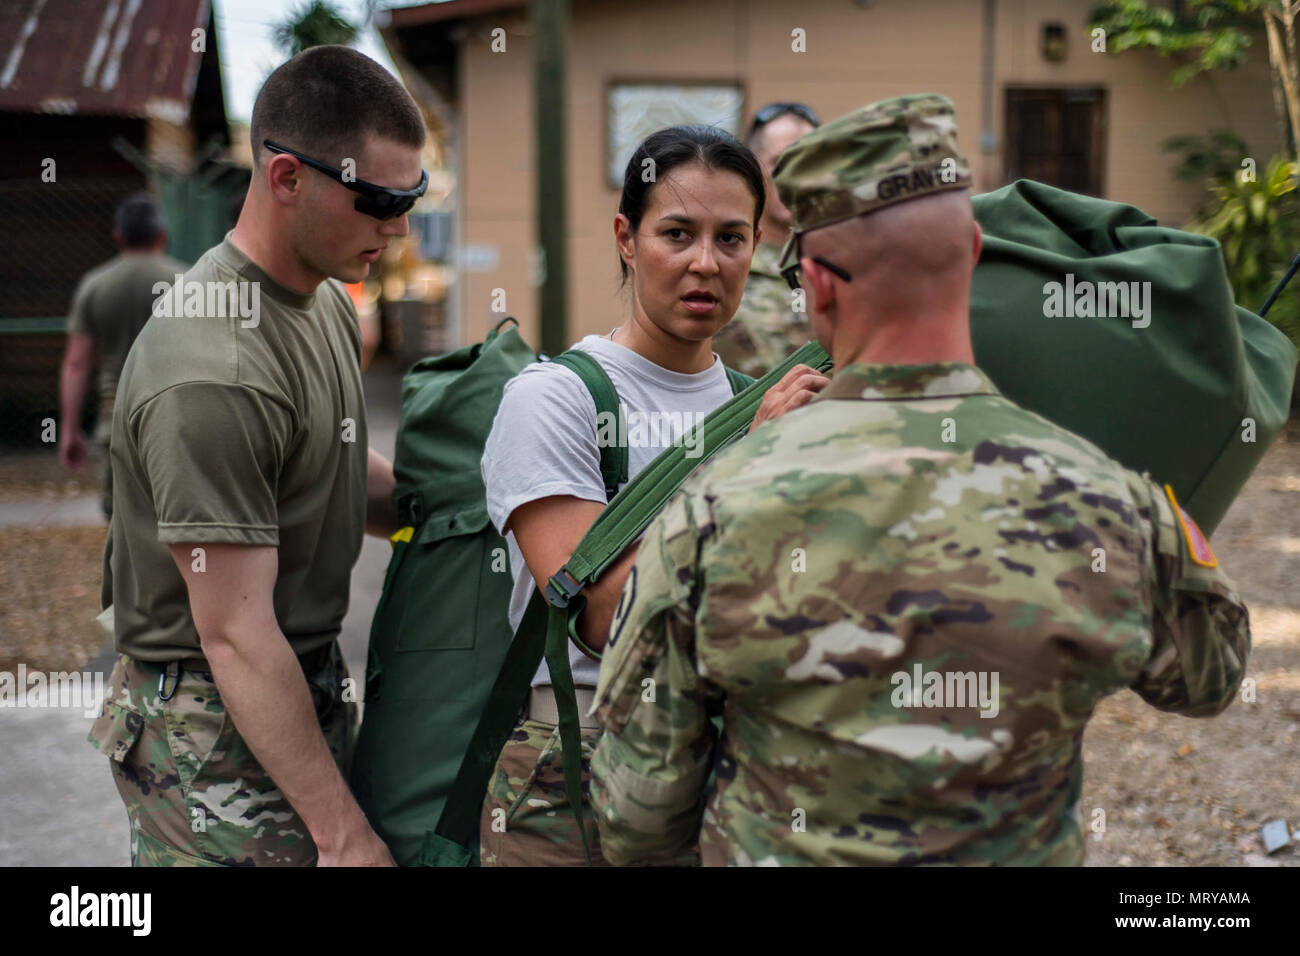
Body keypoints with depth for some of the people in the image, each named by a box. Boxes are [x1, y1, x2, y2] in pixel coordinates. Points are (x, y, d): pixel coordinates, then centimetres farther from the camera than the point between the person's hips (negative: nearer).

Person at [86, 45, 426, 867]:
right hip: (221, 737, -9)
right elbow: (236, 636, -25)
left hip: (313, 689, 9)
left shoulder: (328, 299, 5)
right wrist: (344, 833, -23)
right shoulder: (212, 376, -25)